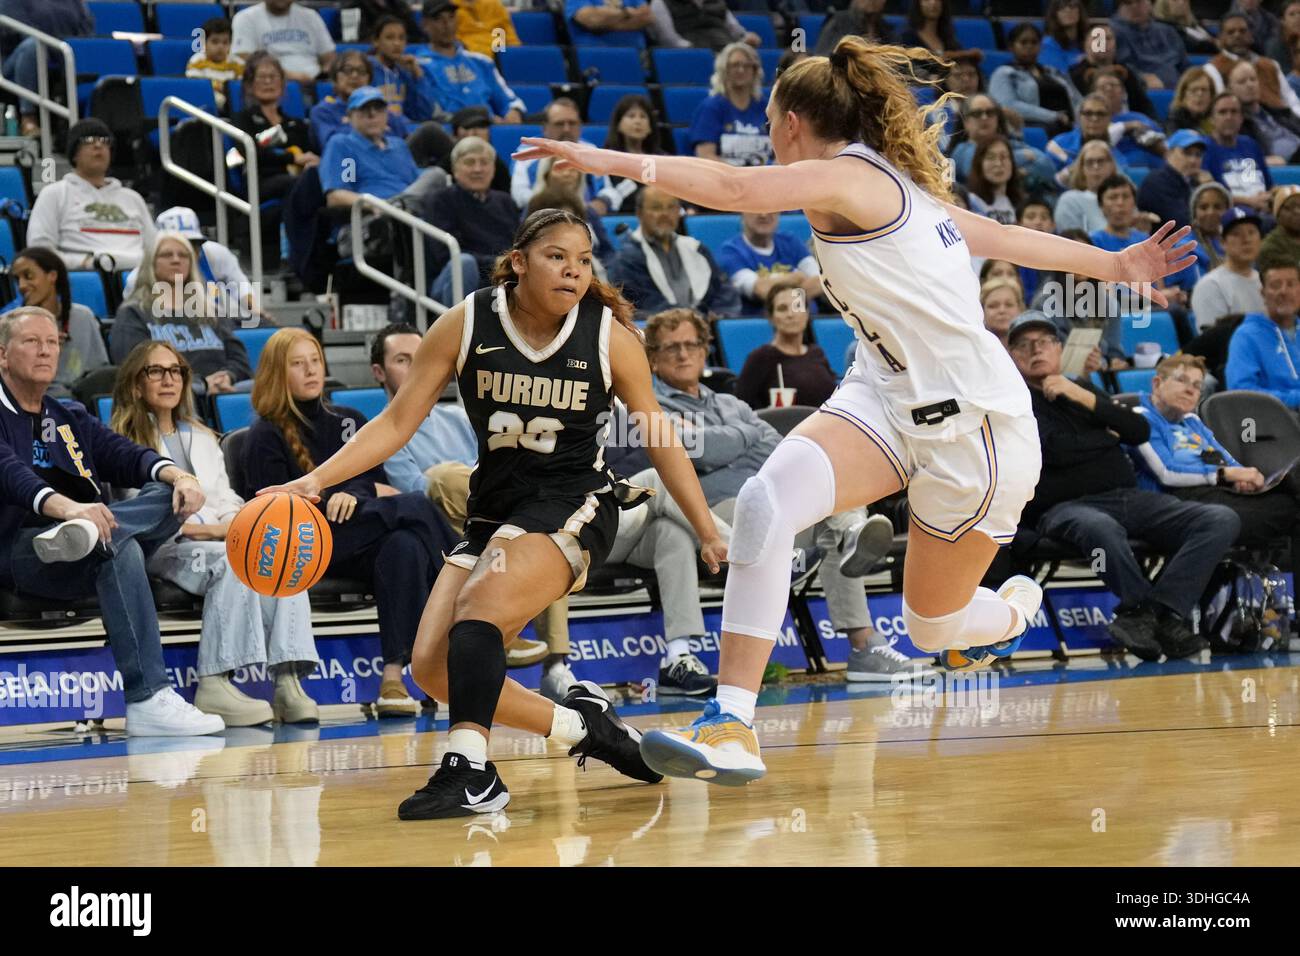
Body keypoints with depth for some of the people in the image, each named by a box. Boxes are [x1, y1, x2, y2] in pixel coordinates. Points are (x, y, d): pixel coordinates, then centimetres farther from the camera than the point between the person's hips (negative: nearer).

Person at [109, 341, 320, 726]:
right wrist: (208, 528, -14)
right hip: (160, 549, -6)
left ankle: (288, 682, -41)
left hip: (218, 539, 6)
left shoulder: (203, 439, 30)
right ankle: (214, 685, -44)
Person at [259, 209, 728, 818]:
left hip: (573, 505, -4)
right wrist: (315, 480, -14)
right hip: (493, 509, 5)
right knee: (432, 668, -7)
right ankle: (582, 724, 8)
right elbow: (397, 423, -2)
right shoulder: (466, 324, -5)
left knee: (478, 605, -31)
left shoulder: (610, 337, -8)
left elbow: (660, 440, 3)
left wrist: (708, 534, 4)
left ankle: (470, 769, -32)